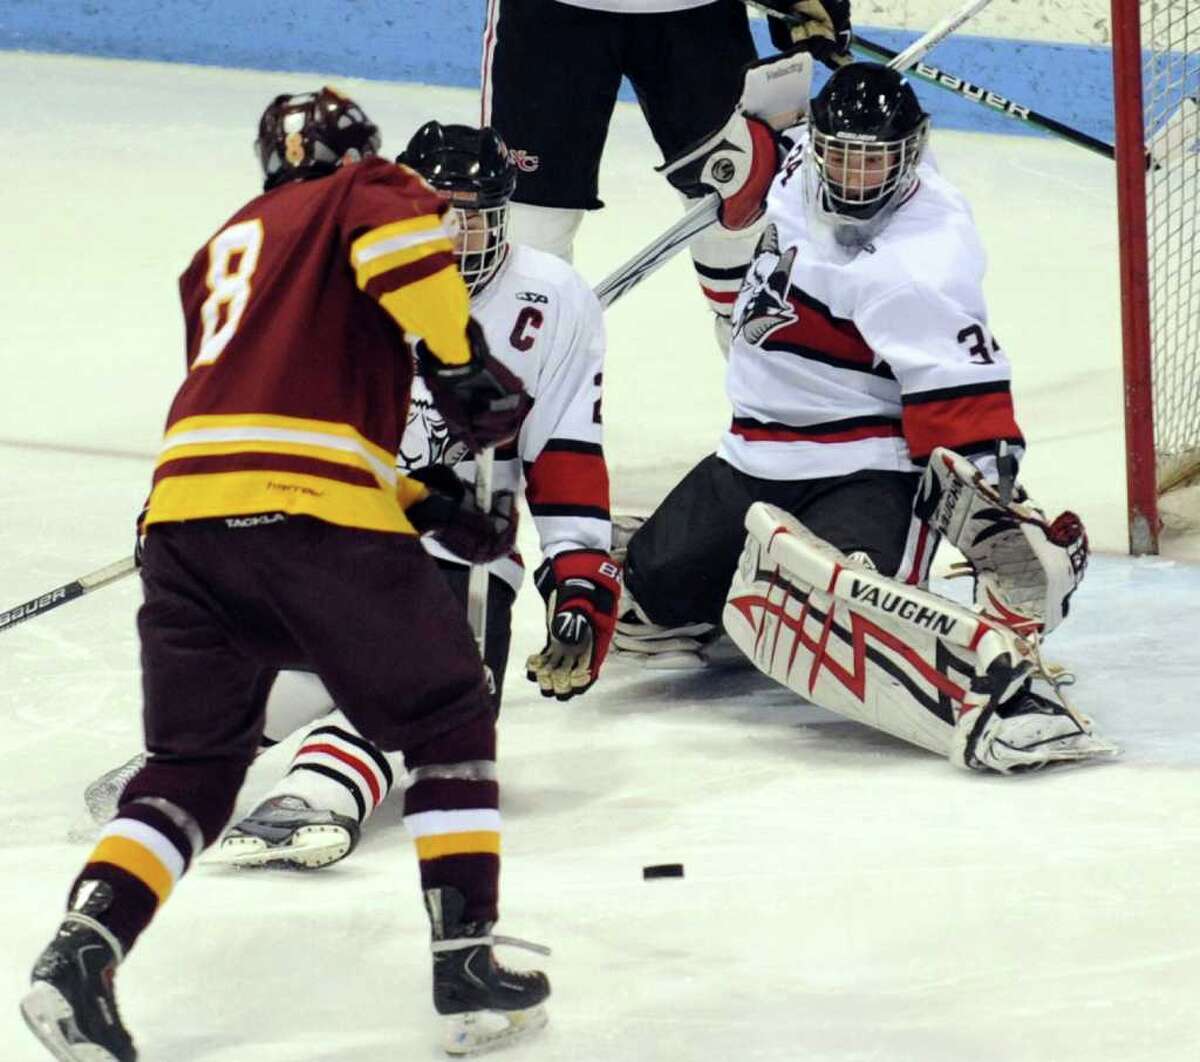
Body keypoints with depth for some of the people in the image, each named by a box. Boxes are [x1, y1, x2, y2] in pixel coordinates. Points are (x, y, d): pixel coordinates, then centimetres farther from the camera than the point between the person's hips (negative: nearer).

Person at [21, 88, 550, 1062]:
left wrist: (429, 505, 35)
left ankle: (80, 955, -8)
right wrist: (464, 362, -5)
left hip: (183, 506, 6)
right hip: (316, 516, -6)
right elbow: (398, 238, -13)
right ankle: (467, 964, 7)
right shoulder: (368, 193, 14)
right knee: (449, 719, 11)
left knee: (191, 764, 12)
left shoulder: (223, 248, 33)